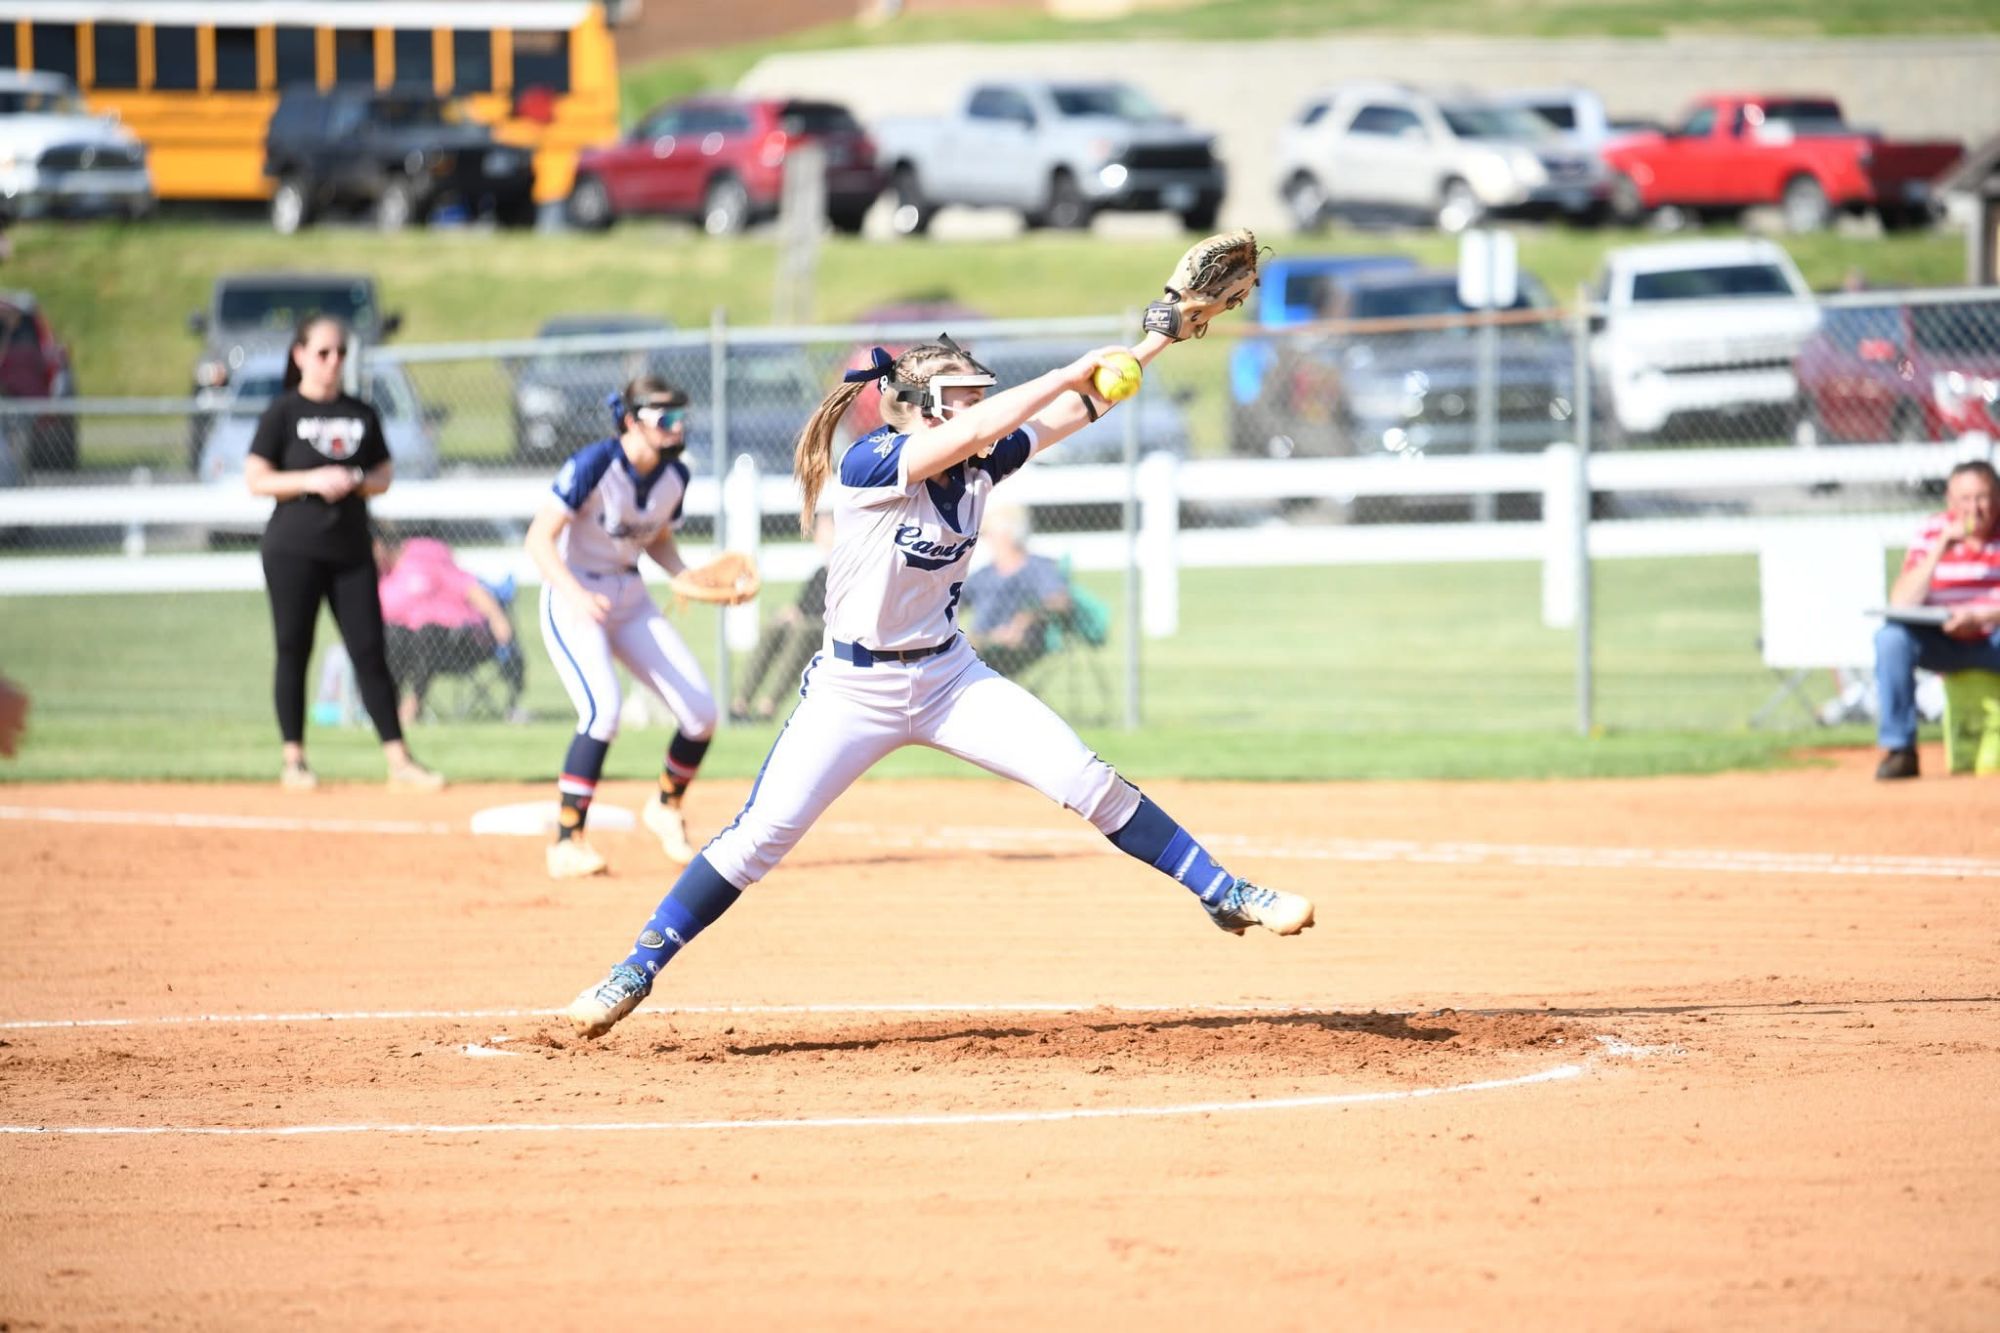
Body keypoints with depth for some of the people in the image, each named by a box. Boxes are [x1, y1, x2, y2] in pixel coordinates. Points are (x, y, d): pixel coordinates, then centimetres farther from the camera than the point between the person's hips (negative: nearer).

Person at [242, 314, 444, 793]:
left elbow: (384, 475, 14)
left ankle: (399, 761, -2)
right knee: (293, 650, 0)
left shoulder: (361, 414, 11)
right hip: (294, 550, -3)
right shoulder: (283, 412, -1)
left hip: (351, 550, 3)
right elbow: (256, 479, -5)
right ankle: (294, 758, 8)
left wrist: (356, 481, -7)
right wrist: (312, 481, -17)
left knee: (369, 651, 0)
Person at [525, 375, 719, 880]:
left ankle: (666, 809, 27)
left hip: (631, 601, 7)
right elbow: (540, 538, -24)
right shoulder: (594, 465, -22)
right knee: (603, 709, -27)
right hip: (573, 599, -7)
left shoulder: (674, 476, -1)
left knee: (700, 713, 0)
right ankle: (567, 843, -20)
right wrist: (575, 594, -39)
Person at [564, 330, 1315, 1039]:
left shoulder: (979, 467, -2)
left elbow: (1076, 409, -1)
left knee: (1089, 783, -5)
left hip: (950, 679, 5)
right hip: (853, 689, -5)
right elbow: (978, 427, -35)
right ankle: (635, 973, 2)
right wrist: (1074, 371, -33)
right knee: (758, 837, -9)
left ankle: (1224, 895, 3)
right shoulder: (872, 461, -21)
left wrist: (1161, 338, -12)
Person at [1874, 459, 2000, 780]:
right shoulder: (1932, 534, -2)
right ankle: (1899, 749, -19)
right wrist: (1939, 550, -21)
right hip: (1943, 644, 2)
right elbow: (1901, 604, -12)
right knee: (1891, 638, -27)